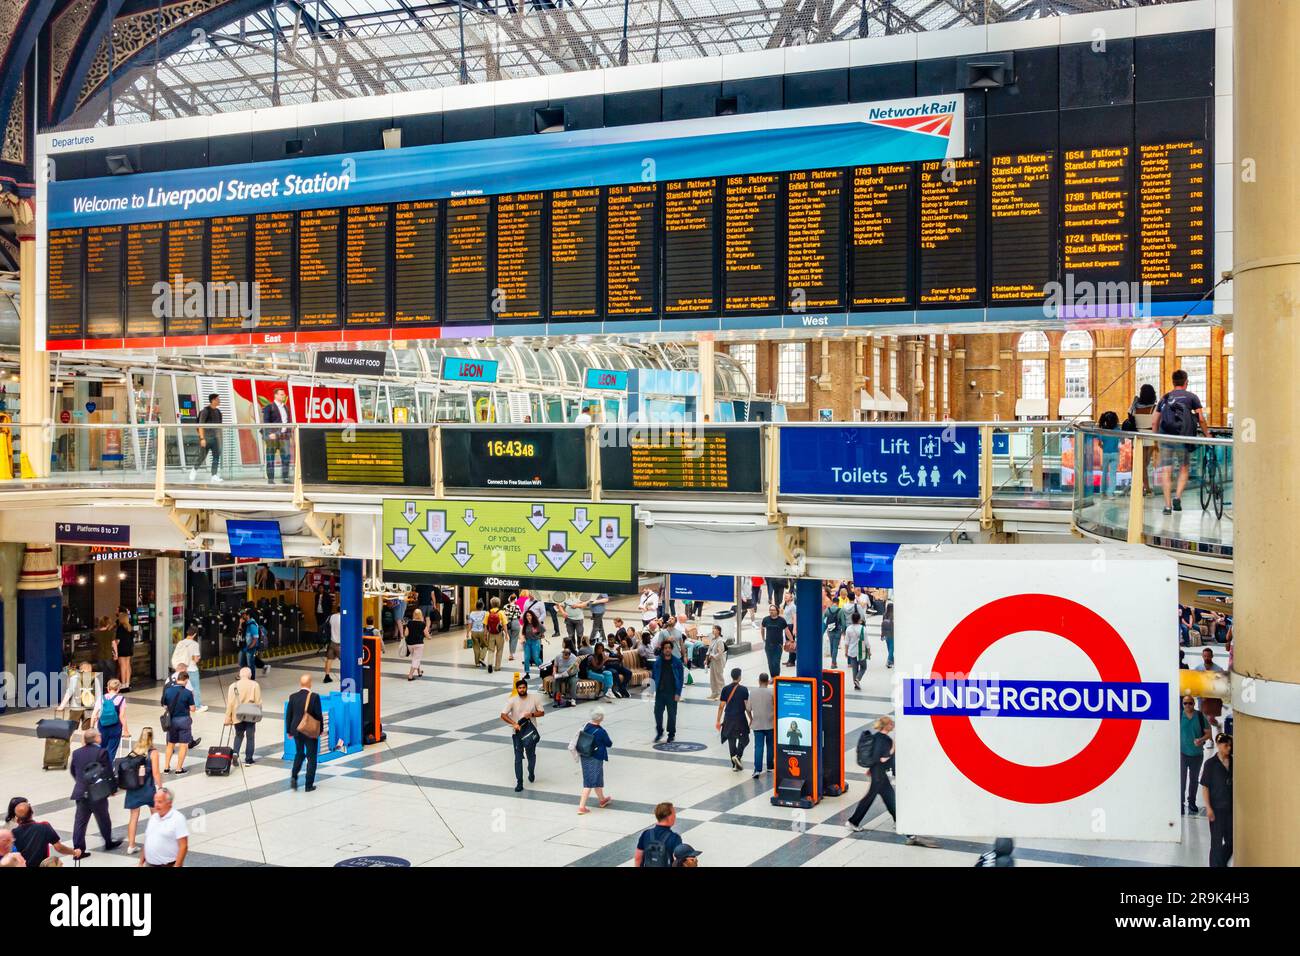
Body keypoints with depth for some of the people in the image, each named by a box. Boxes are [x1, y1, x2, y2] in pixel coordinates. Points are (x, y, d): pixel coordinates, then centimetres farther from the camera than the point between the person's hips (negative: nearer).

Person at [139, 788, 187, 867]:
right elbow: (147, 842, 18)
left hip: (168, 865, -7)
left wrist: (177, 865, -21)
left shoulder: (177, 818, -12)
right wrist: (141, 862, 14)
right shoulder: (153, 817, 11)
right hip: (149, 864, 7)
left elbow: (183, 846, -16)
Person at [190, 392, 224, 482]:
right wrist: (202, 438, -20)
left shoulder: (217, 411, 11)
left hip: (215, 437, 6)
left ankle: (214, 475, -5)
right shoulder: (205, 411, -10)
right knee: (202, 456, 1)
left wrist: (219, 438, 18)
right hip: (206, 437, -6)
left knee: (216, 456, -5)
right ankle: (195, 470, 26)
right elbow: (200, 425, -14)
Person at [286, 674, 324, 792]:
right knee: (311, 757, 7)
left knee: (299, 753, 23)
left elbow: (289, 716, 2)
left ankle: (294, 776, 6)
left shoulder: (293, 697, -4)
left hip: (297, 730, 4)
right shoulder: (314, 697, -15)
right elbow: (319, 715, -12)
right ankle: (309, 785, 8)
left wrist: (289, 730, 12)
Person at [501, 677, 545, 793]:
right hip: (517, 732, -1)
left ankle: (531, 772, 43)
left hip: (531, 731, 1)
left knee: (531, 755, 13)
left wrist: (532, 714, -16)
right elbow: (503, 715, -10)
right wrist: (514, 724, -23)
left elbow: (542, 713, 3)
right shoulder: (512, 701, -7)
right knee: (518, 758, -1)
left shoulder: (534, 698, -4)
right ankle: (519, 783, 3)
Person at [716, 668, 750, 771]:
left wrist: (718, 721, 7)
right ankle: (738, 756, -11)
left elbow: (721, 706, 0)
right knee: (744, 739, 13)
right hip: (740, 718, -3)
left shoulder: (725, 689, 0)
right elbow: (747, 706, -8)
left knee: (731, 741, 11)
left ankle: (735, 765, 14)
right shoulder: (744, 689, -8)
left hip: (728, 719, 3)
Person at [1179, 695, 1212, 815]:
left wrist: (1201, 740, -19)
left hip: (1197, 753, 1)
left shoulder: (1201, 716, -4)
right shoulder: (1179, 716, -4)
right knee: (1181, 779, -5)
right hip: (1182, 753, -1)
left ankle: (1192, 802, 27)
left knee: (1194, 779, 14)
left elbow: (1208, 733, 0)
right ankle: (1181, 803, 2)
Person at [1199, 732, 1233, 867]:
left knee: (1231, 840, 10)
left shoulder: (1233, 763, 3)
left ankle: (1221, 863, 31)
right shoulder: (1210, 763, -8)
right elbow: (1205, 787, -8)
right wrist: (1208, 808, -13)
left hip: (1231, 808, 4)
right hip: (1217, 808, -4)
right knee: (1217, 842, 2)